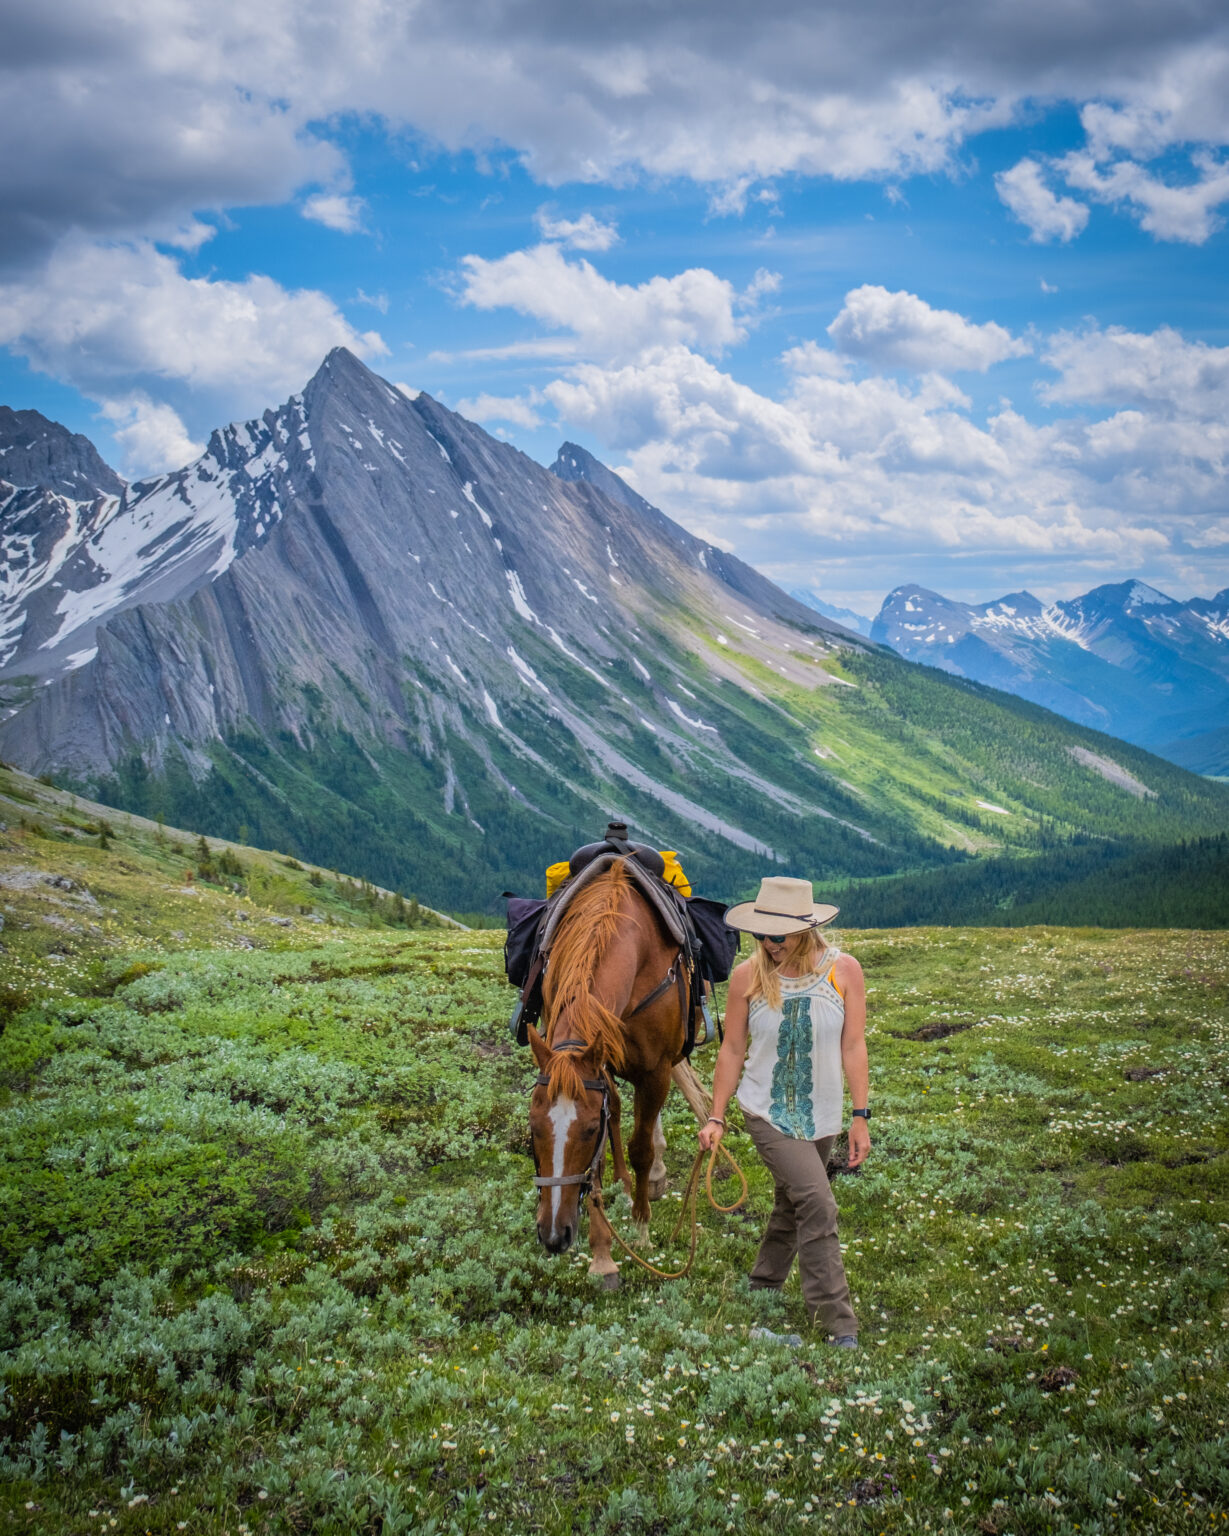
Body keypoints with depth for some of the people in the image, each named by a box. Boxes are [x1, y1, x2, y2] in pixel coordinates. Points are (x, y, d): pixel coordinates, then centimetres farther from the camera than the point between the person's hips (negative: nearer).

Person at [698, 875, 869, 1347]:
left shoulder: (843, 971, -8)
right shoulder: (747, 977, -9)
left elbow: (853, 1047, -3)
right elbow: (732, 1051, -1)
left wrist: (861, 1117, -4)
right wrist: (716, 1118, -1)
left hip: (821, 1116, 3)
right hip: (768, 1113, -3)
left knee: (791, 1209, 16)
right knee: (816, 1204, -16)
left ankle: (761, 1294, 36)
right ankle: (837, 1322, -8)